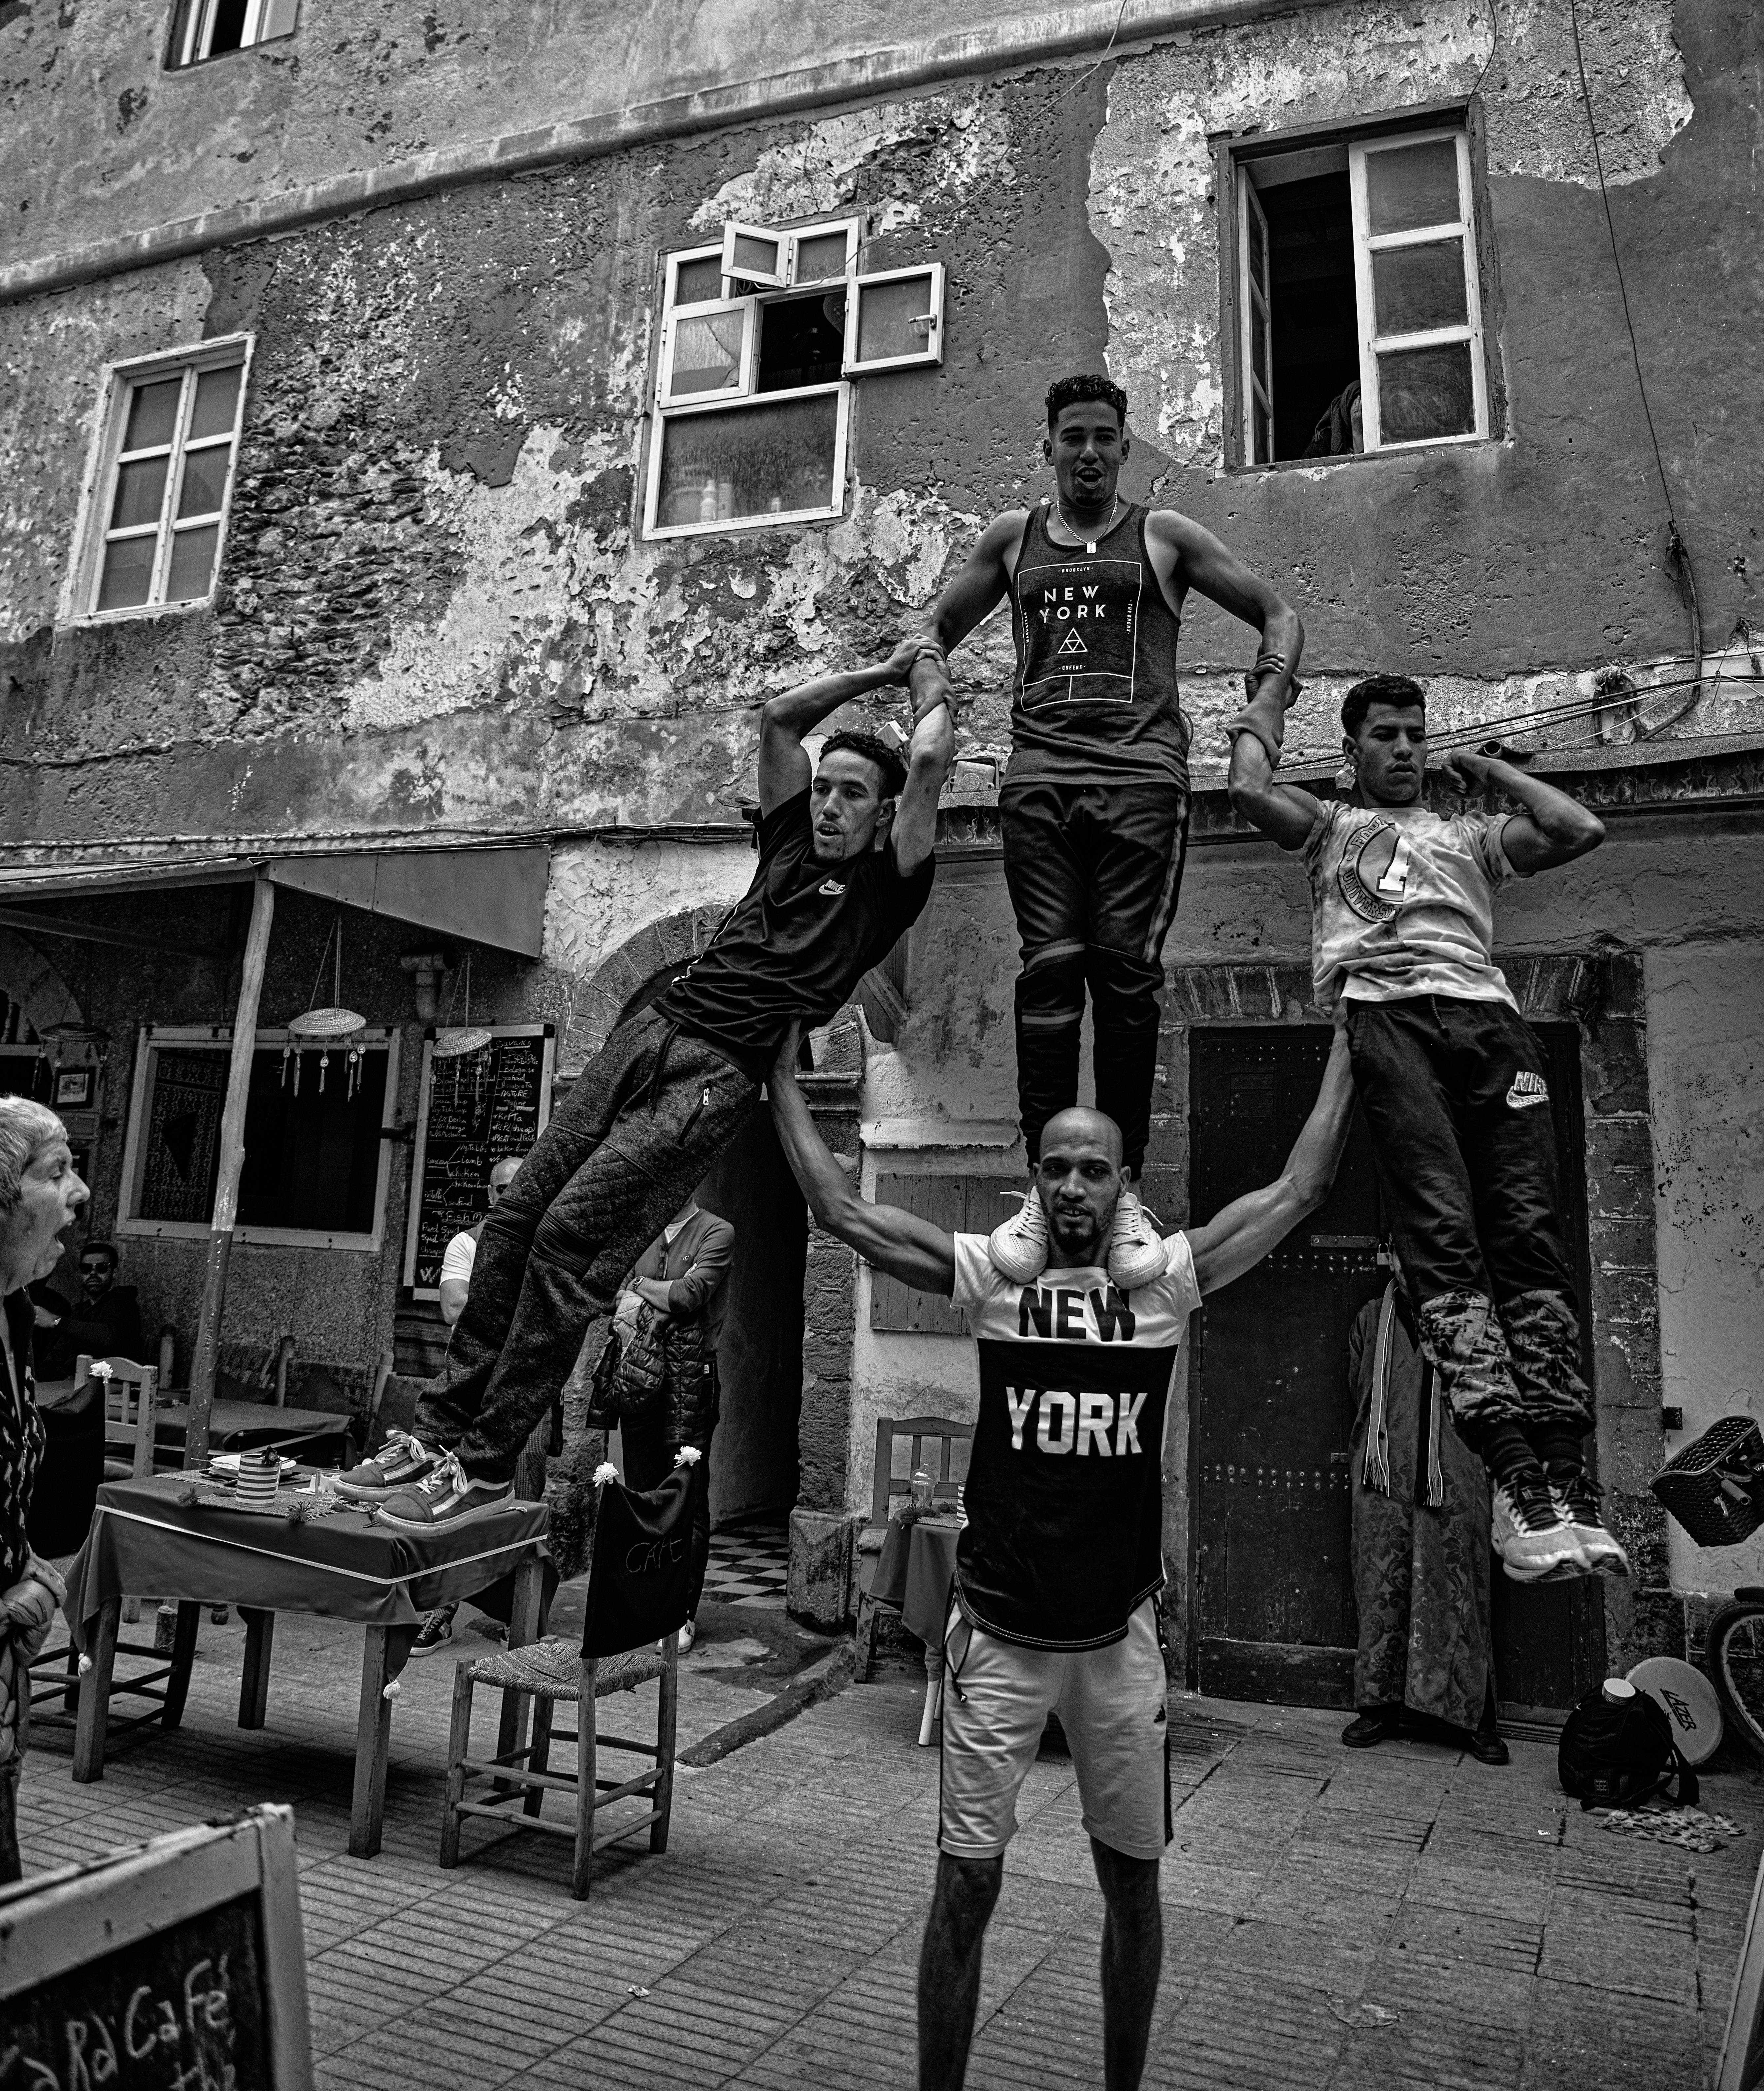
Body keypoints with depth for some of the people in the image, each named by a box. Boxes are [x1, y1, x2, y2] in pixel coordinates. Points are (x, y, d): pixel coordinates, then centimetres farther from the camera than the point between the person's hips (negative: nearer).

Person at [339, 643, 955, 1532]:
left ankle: (486, 1465, -9)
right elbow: (778, 716, 27)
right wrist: (882, 670, 34)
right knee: (516, 1217, -3)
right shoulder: (793, 840, 24)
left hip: (719, 1073, -6)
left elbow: (930, 761, 1)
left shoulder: (888, 883, 8)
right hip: (652, 1027, 7)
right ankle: (440, 1424, 5)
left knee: (571, 1235, -17)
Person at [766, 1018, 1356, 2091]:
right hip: (998, 1632, -1)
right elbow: (842, 1208, -6)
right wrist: (785, 1075, -2)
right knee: (967, 1883, 7)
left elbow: (1301, 1191, -4)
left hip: (1120, 1635, 2)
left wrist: (1349, 1048, -2)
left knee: (1134, 1882, 17)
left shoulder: (1169, 1276, -3)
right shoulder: (990, 1273, -5)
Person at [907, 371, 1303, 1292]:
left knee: (1127, 973, -9)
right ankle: (1043, 1185, -7)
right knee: (1050, 970, -9)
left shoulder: (1163, 536, 15)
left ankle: (1124, 1188, -3)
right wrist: (934, 701, 8)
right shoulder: (1012, 538, 21)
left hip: (1143, 775, -1)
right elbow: (938, 626, 29)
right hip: (1039, 775, 1)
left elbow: (1278, 616, 17)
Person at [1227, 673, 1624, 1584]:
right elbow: (1250, 792, 12)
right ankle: (1517, 1475, -27)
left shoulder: (1469, 834, 37)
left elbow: (1581, 831, 22)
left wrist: (1492, 770, 34)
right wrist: (1257, 716, 31)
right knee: (1441, 1236, -21)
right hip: (1383, 1011, -3)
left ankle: (1565, 1471, -19)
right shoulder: (1329, 824, 31)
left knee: (1530, 1236, -14)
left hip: (1487, 1015, 3)